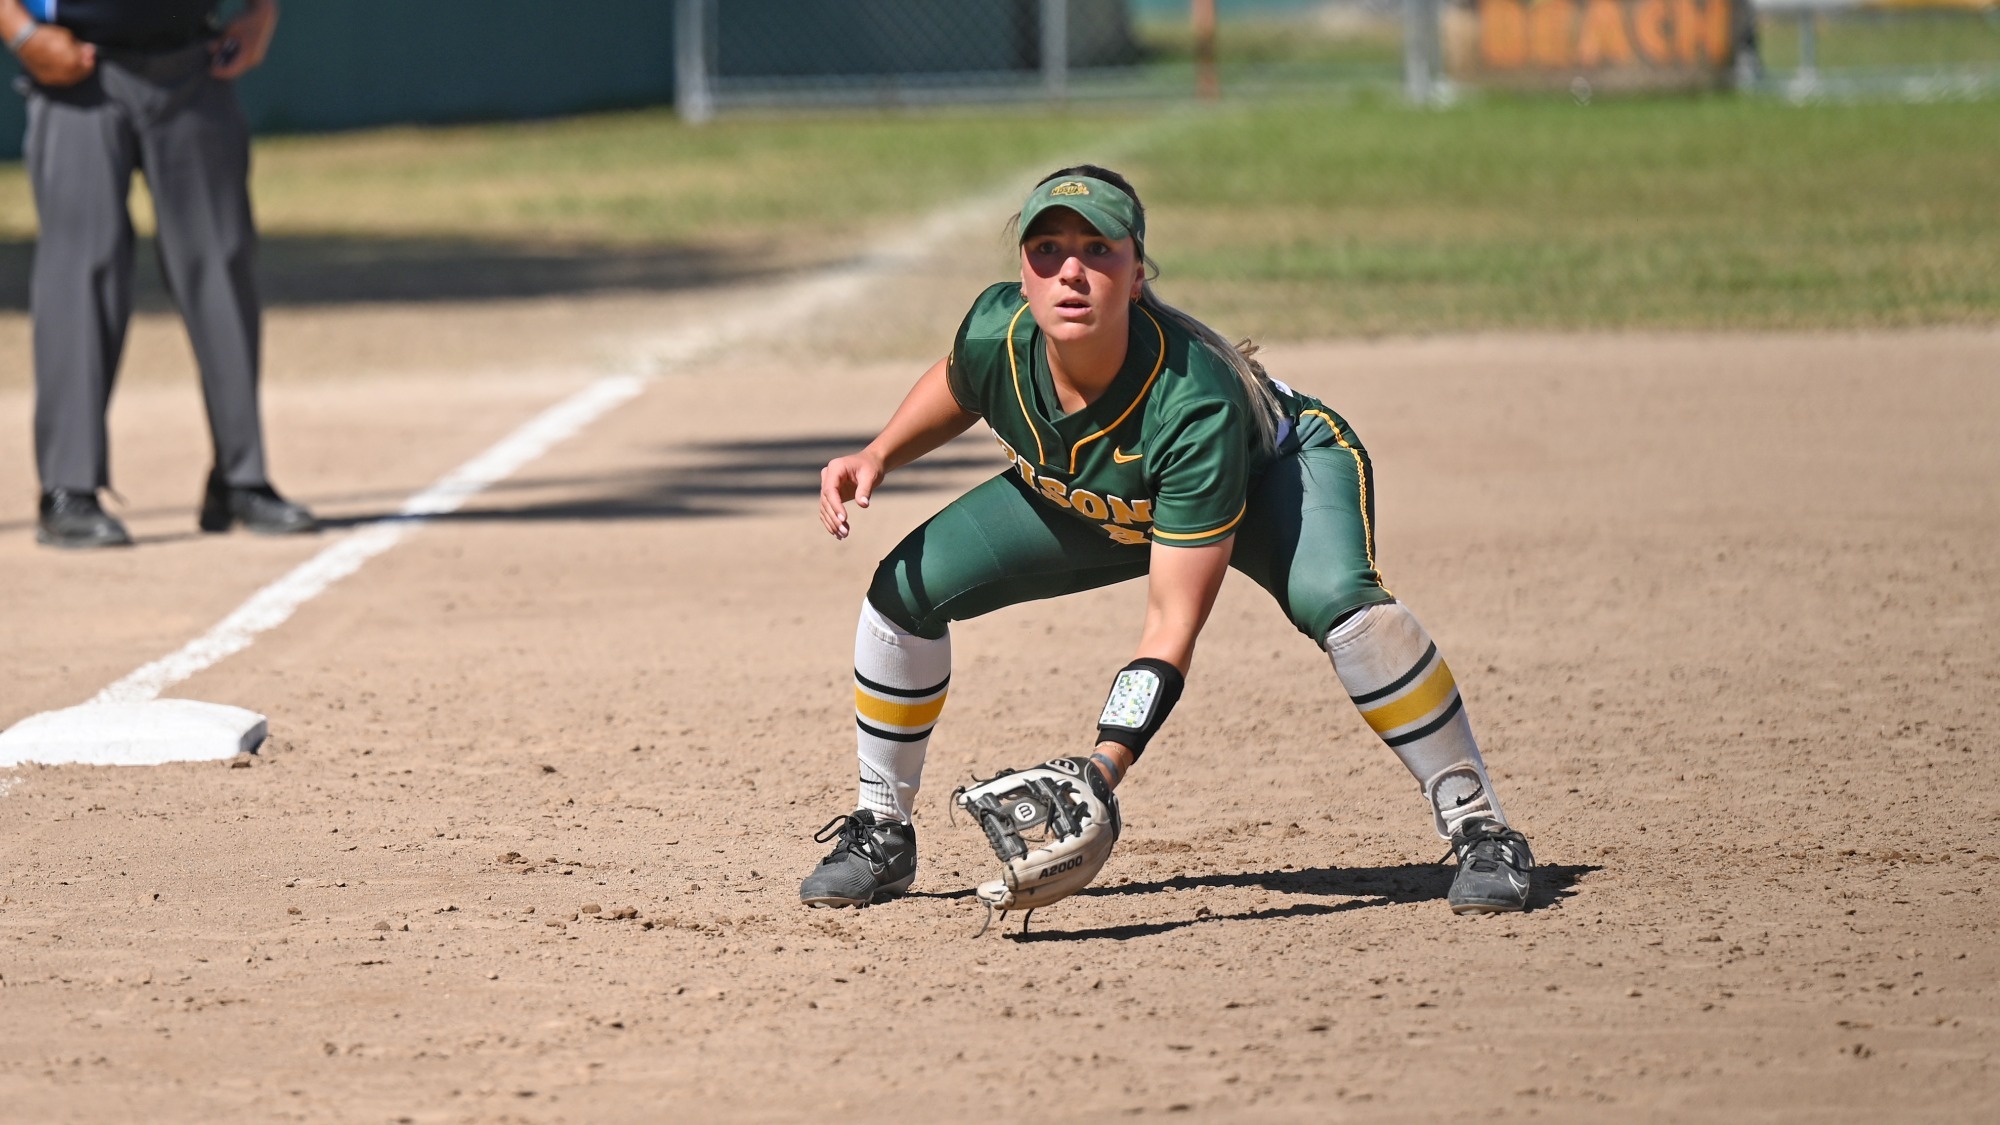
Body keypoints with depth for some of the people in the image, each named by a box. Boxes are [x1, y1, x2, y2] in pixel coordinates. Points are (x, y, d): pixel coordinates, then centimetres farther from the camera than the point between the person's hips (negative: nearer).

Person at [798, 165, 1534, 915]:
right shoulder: (997, 333, -30)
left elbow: (1174, 621, -40)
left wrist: (1106, 763, -49)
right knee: (906, 586, -6)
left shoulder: (1194, 404, -43)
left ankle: (1479, 830, -22)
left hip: (1276, 468, -5)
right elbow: (959, 385, 1)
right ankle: (882, 832, 15)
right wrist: (878, 457, -17)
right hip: (1087, 502, 5)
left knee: (1334, 598, -37)